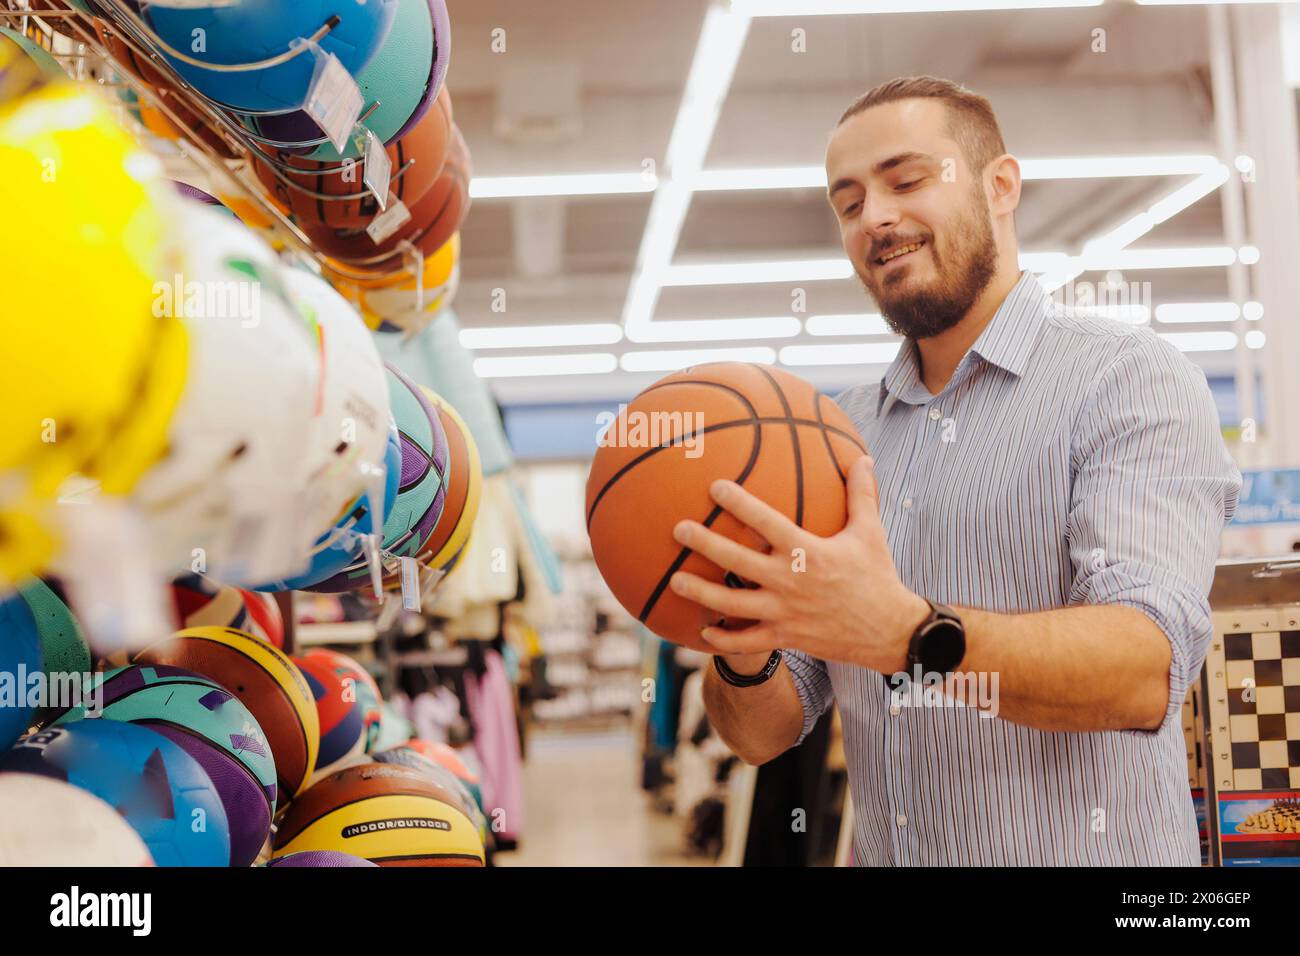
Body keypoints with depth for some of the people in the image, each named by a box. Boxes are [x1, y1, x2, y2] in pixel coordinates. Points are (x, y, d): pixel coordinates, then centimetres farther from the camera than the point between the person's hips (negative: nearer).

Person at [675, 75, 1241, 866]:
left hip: (1086, 852, -4)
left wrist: (906, 633, -39)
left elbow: (1146, 669, -25)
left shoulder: (1129, 379, -10)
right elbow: (765, 734, 2)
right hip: (883, 850, 5)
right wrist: (744, 656, -19)